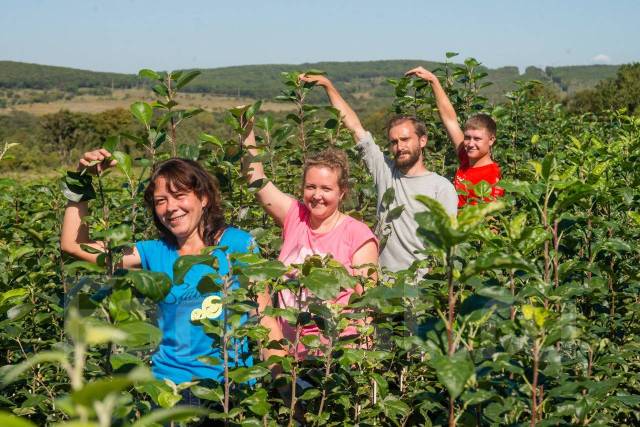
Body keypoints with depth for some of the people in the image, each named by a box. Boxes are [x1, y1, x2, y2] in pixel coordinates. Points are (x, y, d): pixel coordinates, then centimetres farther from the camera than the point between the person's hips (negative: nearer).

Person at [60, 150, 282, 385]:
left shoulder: (237, 244, 4)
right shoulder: (156, 252, 11)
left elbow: (265, 320, 2)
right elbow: (73, 244, 12)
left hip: (232, 383, -2)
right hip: (169, 381, 3)